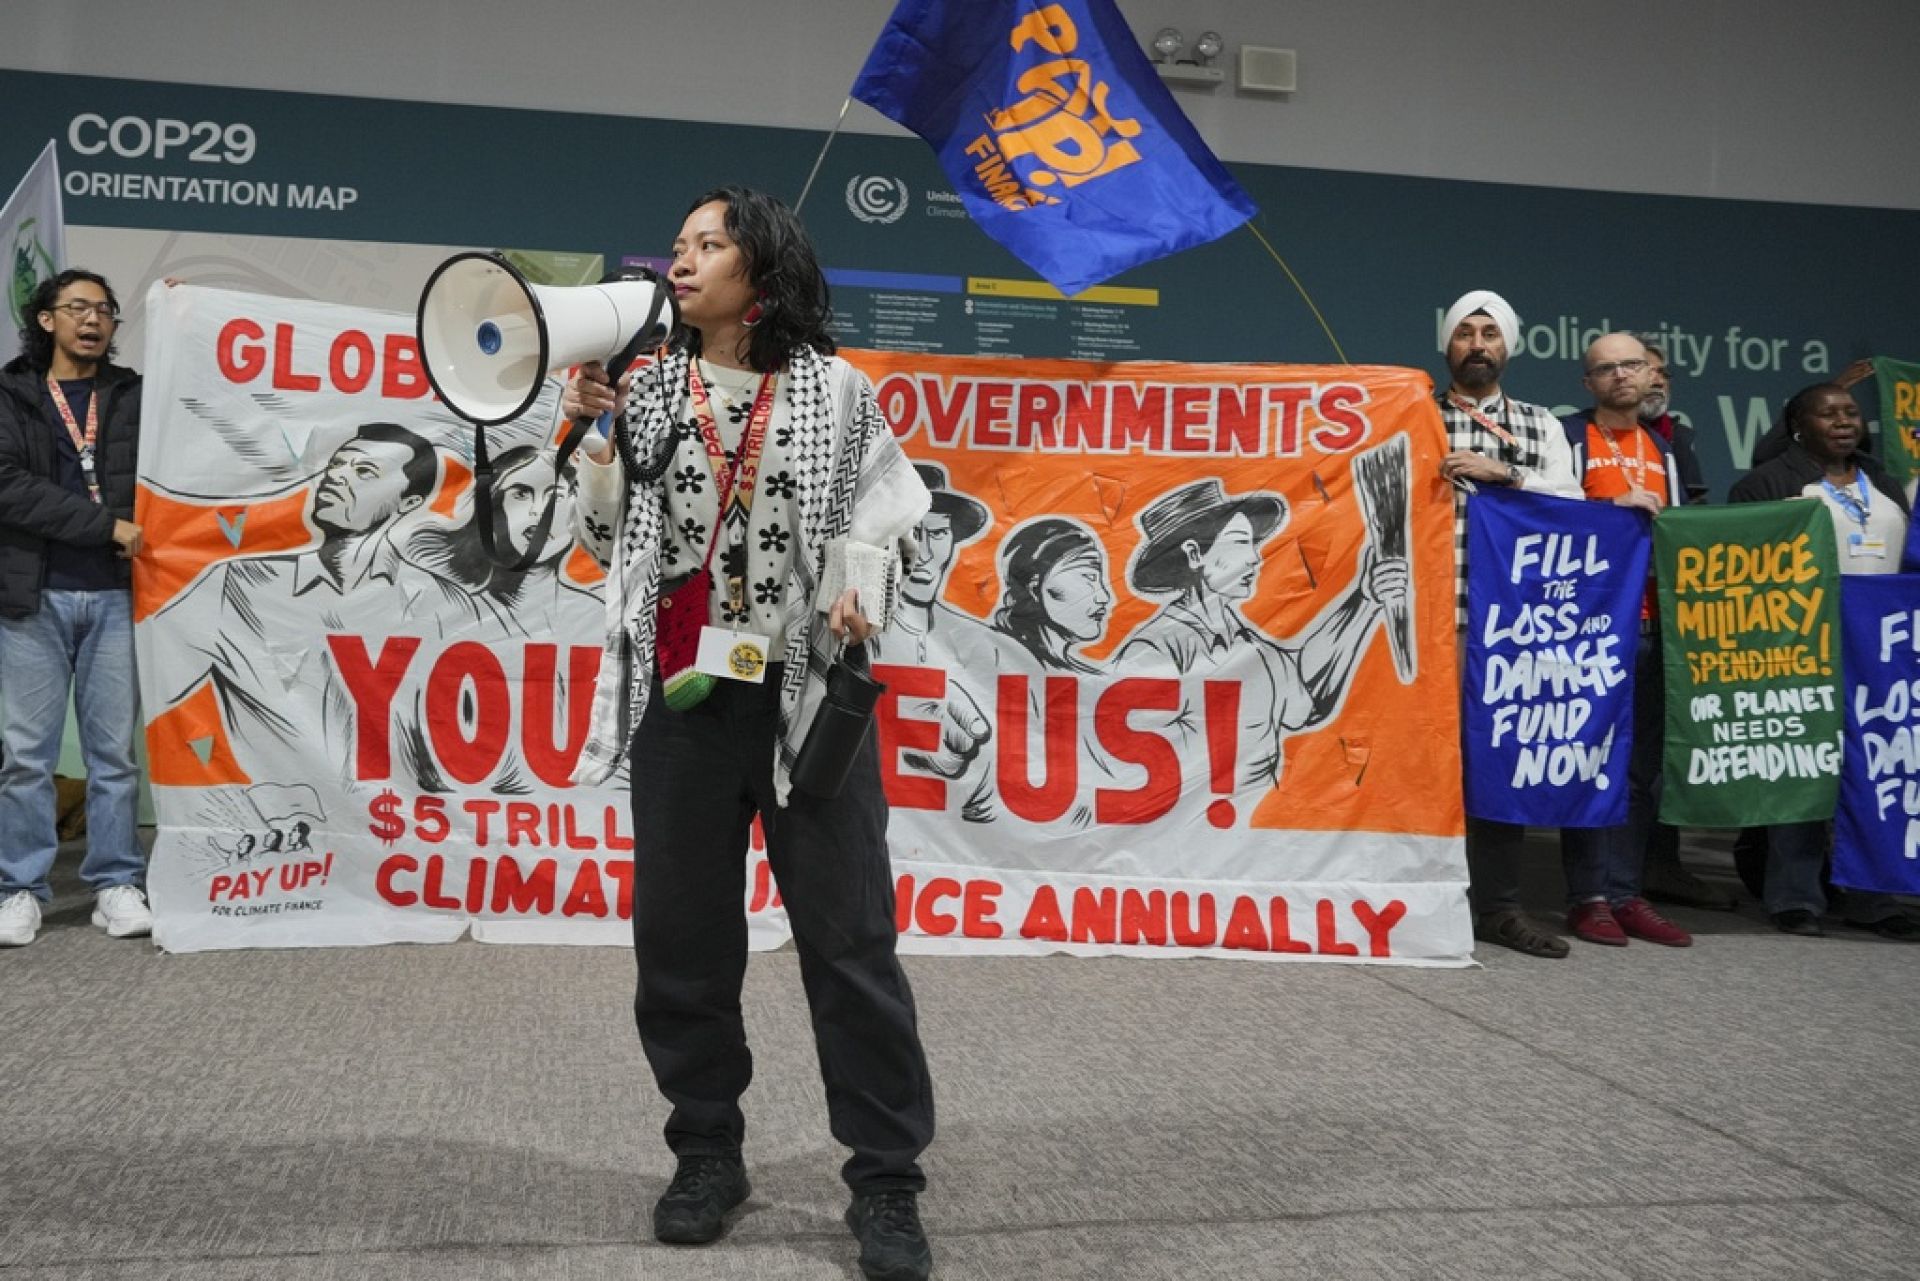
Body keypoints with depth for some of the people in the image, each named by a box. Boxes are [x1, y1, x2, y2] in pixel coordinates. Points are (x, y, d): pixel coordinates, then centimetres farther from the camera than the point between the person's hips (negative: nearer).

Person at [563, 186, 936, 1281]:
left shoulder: (834, 389, 2)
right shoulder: (647, 392, 8)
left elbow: (890, 510, 7)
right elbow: (608, 544, 10)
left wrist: (863, 584, -12)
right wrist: (599, 438, -2)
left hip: (808, 691, -3)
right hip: (680, 694, 3)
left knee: (849, 936, -1)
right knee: (682, 936, 9)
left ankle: (887, 1180, 10)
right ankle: (709, 1155, 26)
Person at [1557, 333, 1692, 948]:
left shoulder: (1665, 448, 21)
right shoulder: (1567, 436, 3)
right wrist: (1612, 505, -14)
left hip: (1652, 624, 6)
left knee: (1644, 763, 6)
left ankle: (1626, 892, 12)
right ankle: (1589, 895, 0)